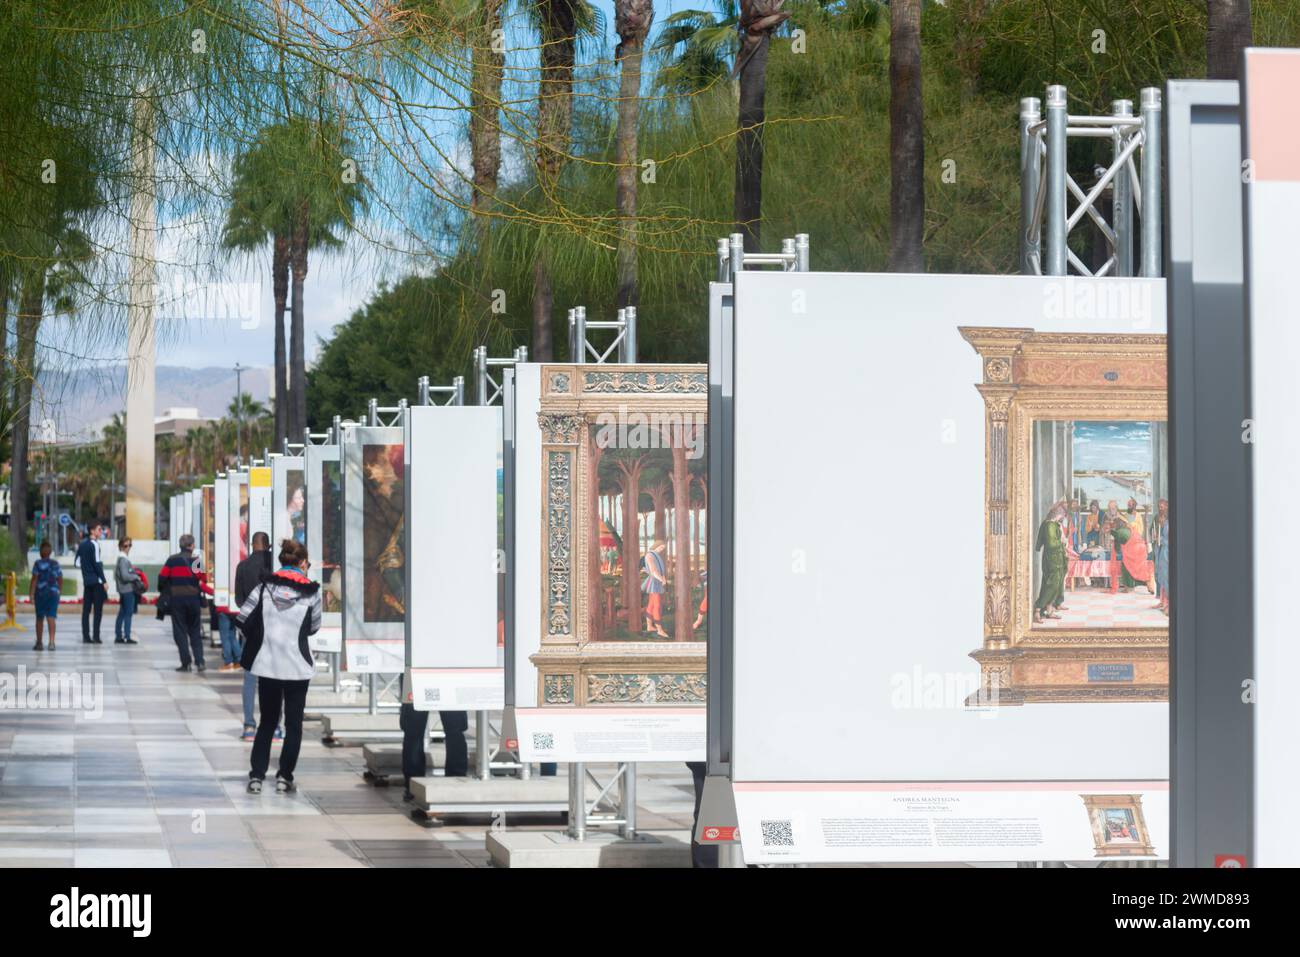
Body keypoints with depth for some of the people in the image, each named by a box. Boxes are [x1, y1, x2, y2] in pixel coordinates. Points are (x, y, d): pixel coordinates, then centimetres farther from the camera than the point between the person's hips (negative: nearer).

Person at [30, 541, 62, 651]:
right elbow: (60, 580, 8)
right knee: (51, 617, -3)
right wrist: (60, 591, 21)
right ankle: (51, 642, -18)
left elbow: (34, 579, -11)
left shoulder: (38, 563, -5)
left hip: (40, 593, -2)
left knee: (39, 618, 10)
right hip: (53, 592, 2)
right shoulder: (55, 564, 5)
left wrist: (31, 594, -11)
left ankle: (39, 643, 18)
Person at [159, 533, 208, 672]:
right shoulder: (195, 561, -3)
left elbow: (162, 577, -1)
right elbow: (203, 579, -6)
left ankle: (186, 663, -1)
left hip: (176, 599, -1)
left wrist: (163, 591, 15)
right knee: (195, 632, 12)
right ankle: (199, 662, 2)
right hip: (193, 600, 1)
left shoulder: (172, 560, -2)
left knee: (180, 632, 5)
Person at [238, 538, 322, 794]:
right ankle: (284, 777, 6)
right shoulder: (310, 592, -6)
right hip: (298, 666, -2)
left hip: (267, 664, 2)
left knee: (267, 721, 13)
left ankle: (257, 775, 8)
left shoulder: (266, 586, -2)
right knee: (293, 723, 9)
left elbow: (243, 617, -4)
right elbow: (314, 627, 3)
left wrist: (255, 639, 12)